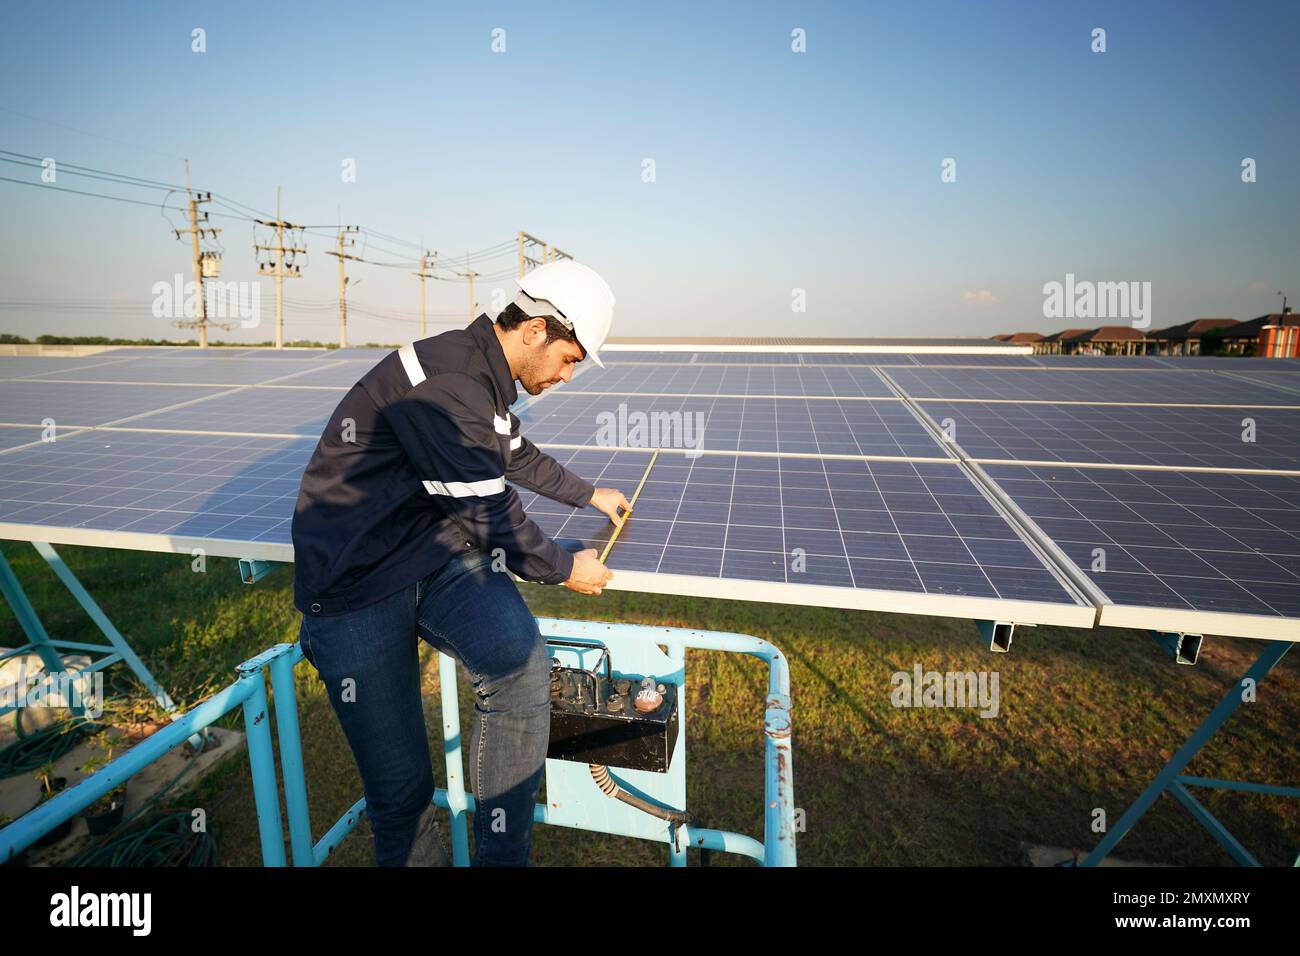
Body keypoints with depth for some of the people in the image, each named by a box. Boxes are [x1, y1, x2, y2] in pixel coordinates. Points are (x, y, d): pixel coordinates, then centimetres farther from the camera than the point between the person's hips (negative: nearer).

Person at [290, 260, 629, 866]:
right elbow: (489, 511, -19)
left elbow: (518, 456, 29)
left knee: (521, 661, -23)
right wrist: (563, 570, -4)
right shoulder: (442, 380, -21)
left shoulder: (484, 379, 11)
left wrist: (587, 494, 39)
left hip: (440, 553, 7)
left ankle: (502, 855, -9)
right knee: (400, 785, -4)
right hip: (356, 582, -7)